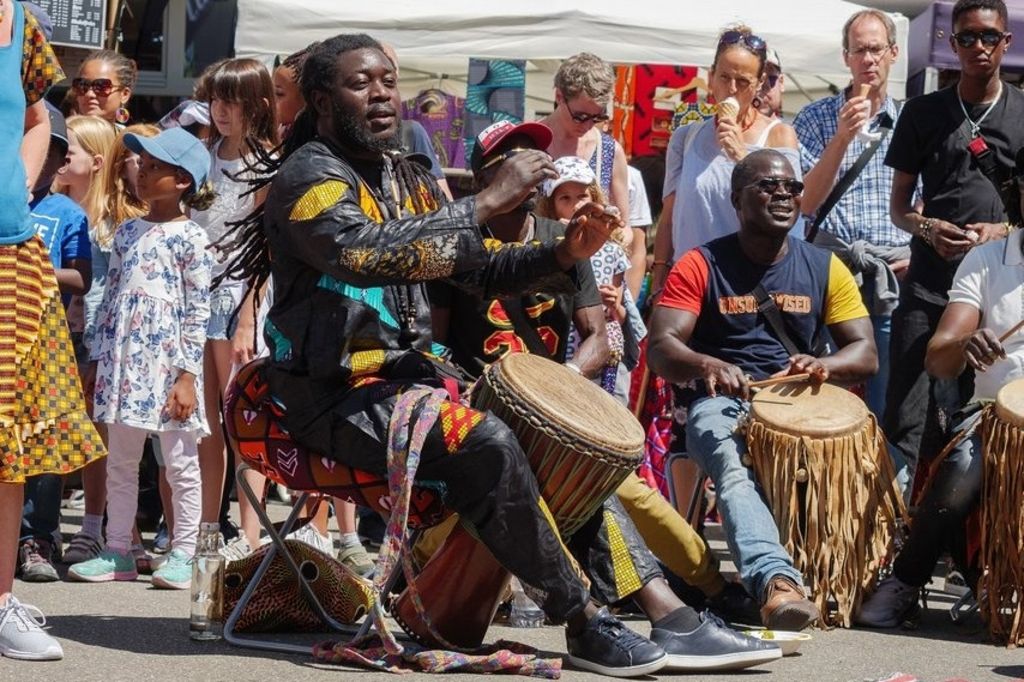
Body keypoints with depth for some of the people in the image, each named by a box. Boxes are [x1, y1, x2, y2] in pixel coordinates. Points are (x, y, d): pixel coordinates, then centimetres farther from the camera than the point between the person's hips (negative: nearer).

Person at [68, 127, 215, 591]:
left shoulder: (190, 238, -5)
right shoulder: (127, 233, 13)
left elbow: (197, 312, -8)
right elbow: (110, 300, 16)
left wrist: (187, 375, -13)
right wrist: (97, 360, 13)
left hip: (167, 362, -6)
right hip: (123, 362, 7)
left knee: (180, 463, 1)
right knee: (120, 462, 10)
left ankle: (182, 555, 7)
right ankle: (118, 553, 16)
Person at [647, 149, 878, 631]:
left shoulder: (825, 269, 13)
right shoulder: (701, 266, 4)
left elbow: (865, 354, 6)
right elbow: (660, 348, -7)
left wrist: (822, 365, -18)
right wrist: (708, 365, -31)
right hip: (721, 402, -3)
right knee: (733, 467, -38)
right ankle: (776, 580, -60)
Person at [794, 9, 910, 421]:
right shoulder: (815, 119, 4)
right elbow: (806, 203, -6)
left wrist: (917, 254, 0)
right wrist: (841, 138, -16)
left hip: (895, 284, 2)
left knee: (884, 410, 4)